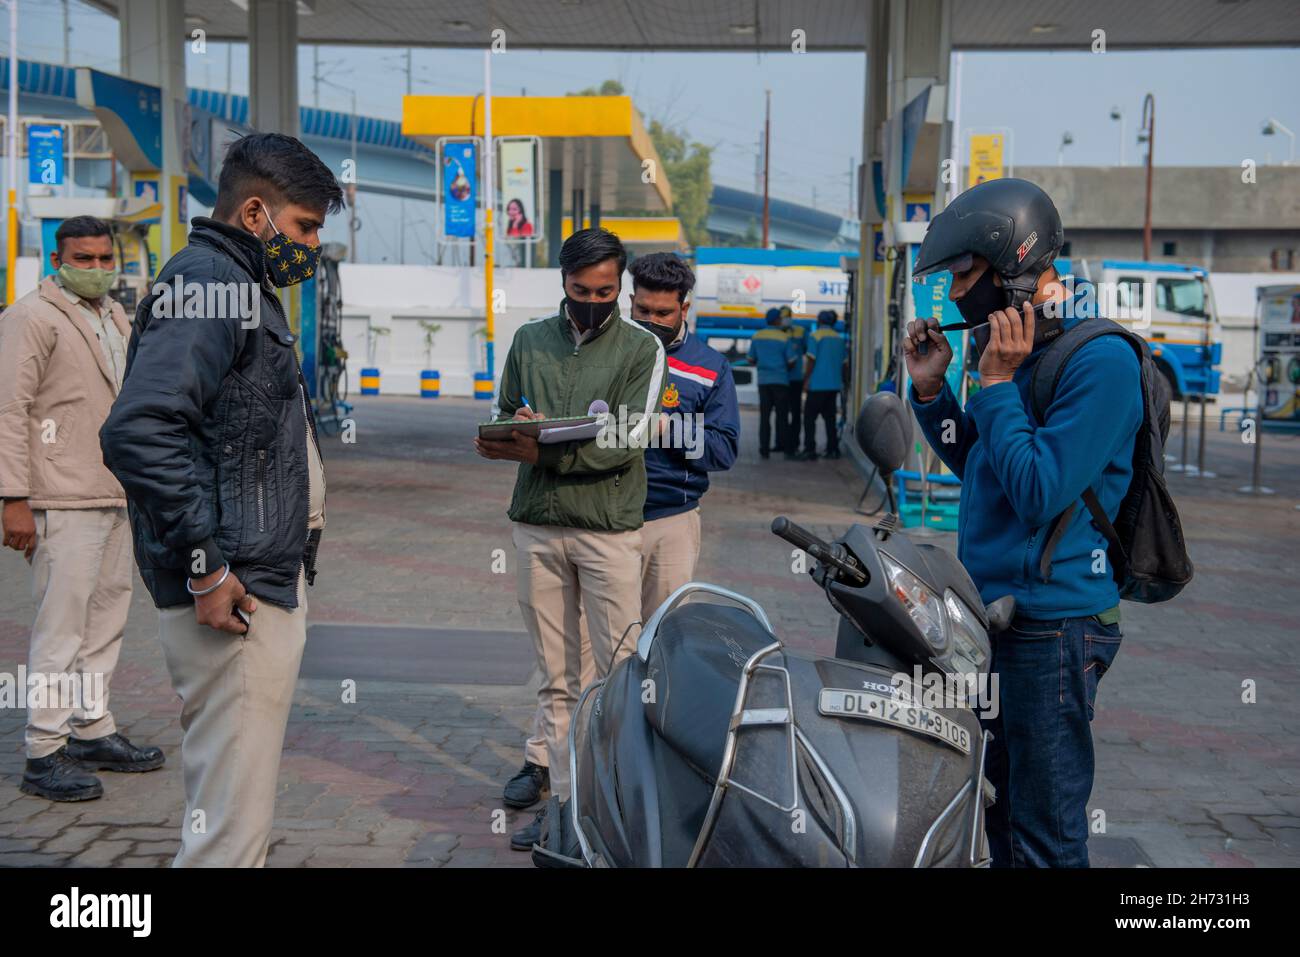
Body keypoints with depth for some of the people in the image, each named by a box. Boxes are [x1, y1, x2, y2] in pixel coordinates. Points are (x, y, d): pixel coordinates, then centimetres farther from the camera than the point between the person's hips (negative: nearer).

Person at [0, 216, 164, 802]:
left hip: (116, 495, 9)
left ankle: (92, 731, 25)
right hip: (63, 500, -8)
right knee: (62, 625, -7)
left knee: (106, 618, 14)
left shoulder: (115, 318, 19)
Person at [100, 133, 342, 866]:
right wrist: (204, 566, -22)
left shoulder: (247, 287, 20)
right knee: (233, 821, -6)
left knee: (238, 804, 18)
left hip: (270, 583, 11)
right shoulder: (207, 281, -12)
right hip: (235, 593, -11)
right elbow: (140, 431, -26)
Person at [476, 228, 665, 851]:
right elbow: (503, 418, 16)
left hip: (609, 529, -3)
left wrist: (545, 451, -18)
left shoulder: (642, 348, 1)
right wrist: (507, 439, -9)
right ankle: (563, 800, 16)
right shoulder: (529, 340, 13)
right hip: (537, 525, 4)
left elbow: (628, 440, -10)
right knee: (556, 678, 9)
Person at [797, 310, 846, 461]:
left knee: (809, 417, -2)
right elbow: (843, 362, 13)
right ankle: (833, 449, 13)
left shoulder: (816, 336, -8)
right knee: (830, 417, 14)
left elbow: (811, 360, -12)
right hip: (834, 384, 6)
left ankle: (810, 450, -9)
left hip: (818, 384, -6)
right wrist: (843, 381, 22)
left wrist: (806, 380, -6)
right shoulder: (839, 338, 10)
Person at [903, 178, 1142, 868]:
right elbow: (977, 466, 19)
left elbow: (1037, 493, -23)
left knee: (1043, 837, 1)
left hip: (1051, 625, -9)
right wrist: (931, 389, 6)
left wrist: (996, 385, -17)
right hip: (998, 610, 9)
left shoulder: (1100, 360, -18)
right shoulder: (1020, 347, 11)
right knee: (1001, 815, 22)